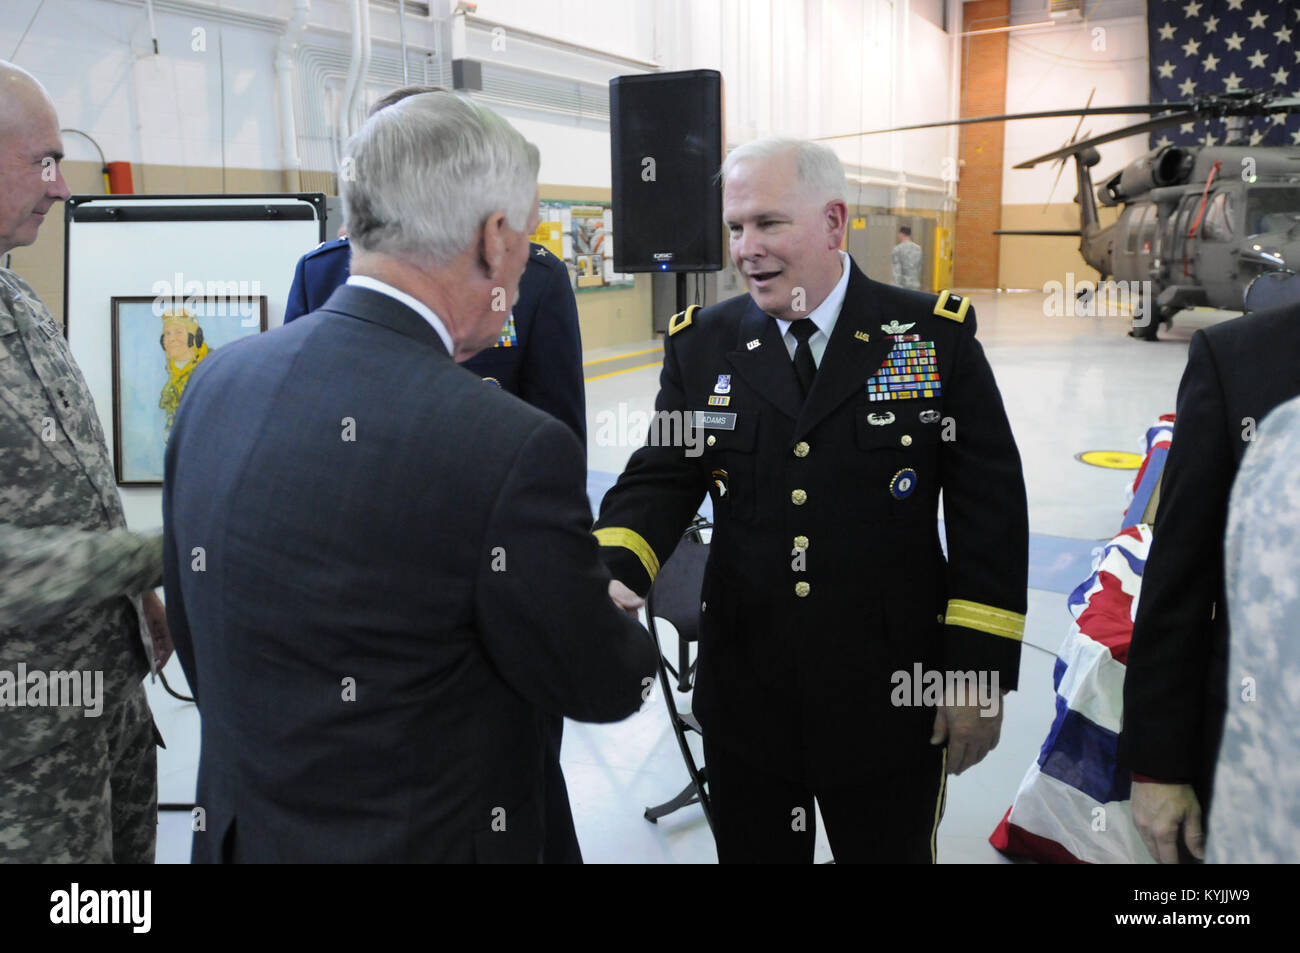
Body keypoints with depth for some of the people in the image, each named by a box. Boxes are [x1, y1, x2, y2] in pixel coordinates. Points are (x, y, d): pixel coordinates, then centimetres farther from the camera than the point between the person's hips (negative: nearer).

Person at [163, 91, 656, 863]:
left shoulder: (218, 381, -7)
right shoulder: (514, 450, -28)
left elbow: (196, 652, 4)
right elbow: (602, 689, -14)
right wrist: (626, 626, 8)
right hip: (426, 835, -6)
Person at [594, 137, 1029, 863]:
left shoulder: (936, 336, -6)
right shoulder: (702, 345, 1)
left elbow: (990, 512, -5)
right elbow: (659, 481, -1)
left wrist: (982, 675, -7)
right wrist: (611, 577, -23)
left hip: (894, 703, -2)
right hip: (743, 697, 2)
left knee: (891, 850, 18)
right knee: (752, 849, 19)